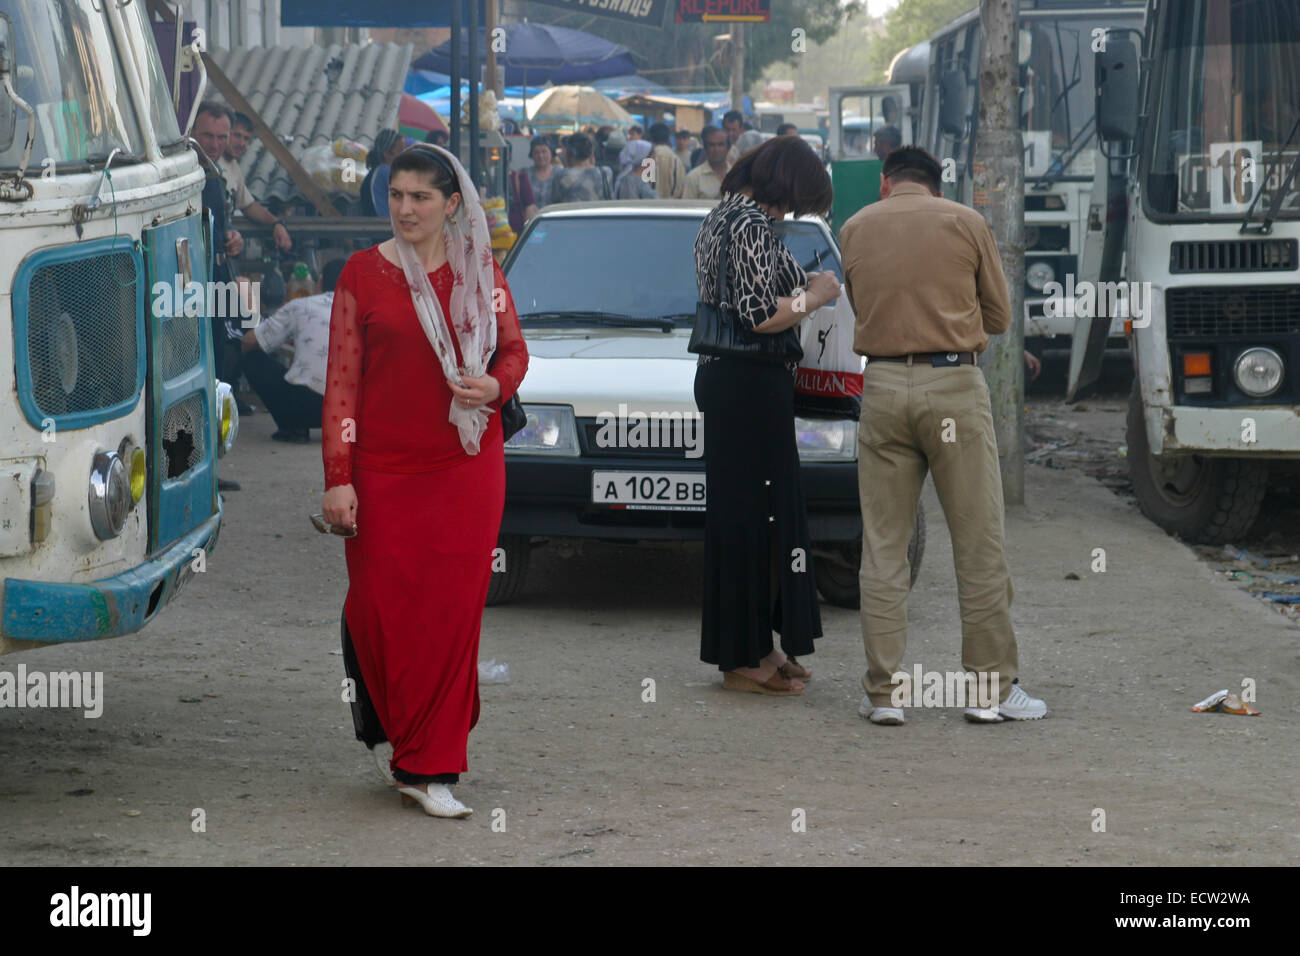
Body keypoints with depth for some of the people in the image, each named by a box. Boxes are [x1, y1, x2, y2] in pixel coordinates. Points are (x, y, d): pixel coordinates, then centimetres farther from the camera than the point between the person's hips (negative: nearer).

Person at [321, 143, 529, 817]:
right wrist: (337, 477, -7)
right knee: (379, 608, -1)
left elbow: (514, 348, 15)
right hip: (384, 469, -2)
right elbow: (343, 381, -1)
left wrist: (495, 385, -9)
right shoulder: (363, 273, 0)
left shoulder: (479, 270, 7)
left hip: (467, 465, 2)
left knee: (453, 610, -1)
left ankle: (426, 768, 6)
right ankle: (385, 725, 28)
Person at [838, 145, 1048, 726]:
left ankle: (882, 692, 5)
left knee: (883, 546, 6)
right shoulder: (966, 223, 3)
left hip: (882, 386, 2)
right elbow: (998, 317, 9)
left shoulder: (854, 230, 10)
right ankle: (992, 686, 6)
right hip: (954, 384, -2)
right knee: (979, 542, 4)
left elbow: (863, 308, 15)